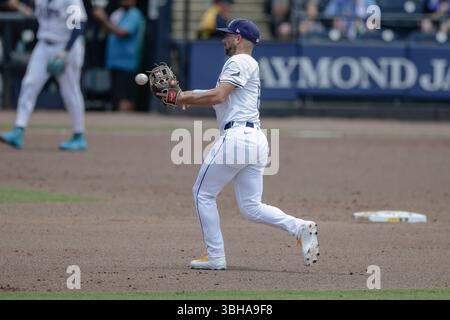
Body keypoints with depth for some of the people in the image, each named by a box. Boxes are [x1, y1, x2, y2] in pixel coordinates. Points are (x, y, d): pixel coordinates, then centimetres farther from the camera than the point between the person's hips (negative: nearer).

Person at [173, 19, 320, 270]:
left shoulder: (240, 62, -5)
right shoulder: (248, 65, 26)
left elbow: (218, 96, -16)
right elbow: (219, 98, 24)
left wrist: (187, 97, -4)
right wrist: (185, 97, 15)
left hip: (236, 136, -10)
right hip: (256, 140, 10)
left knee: (203, 194, 3)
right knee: (251, 207, 8)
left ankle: (215, 256, 2)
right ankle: (299, 227, -12)